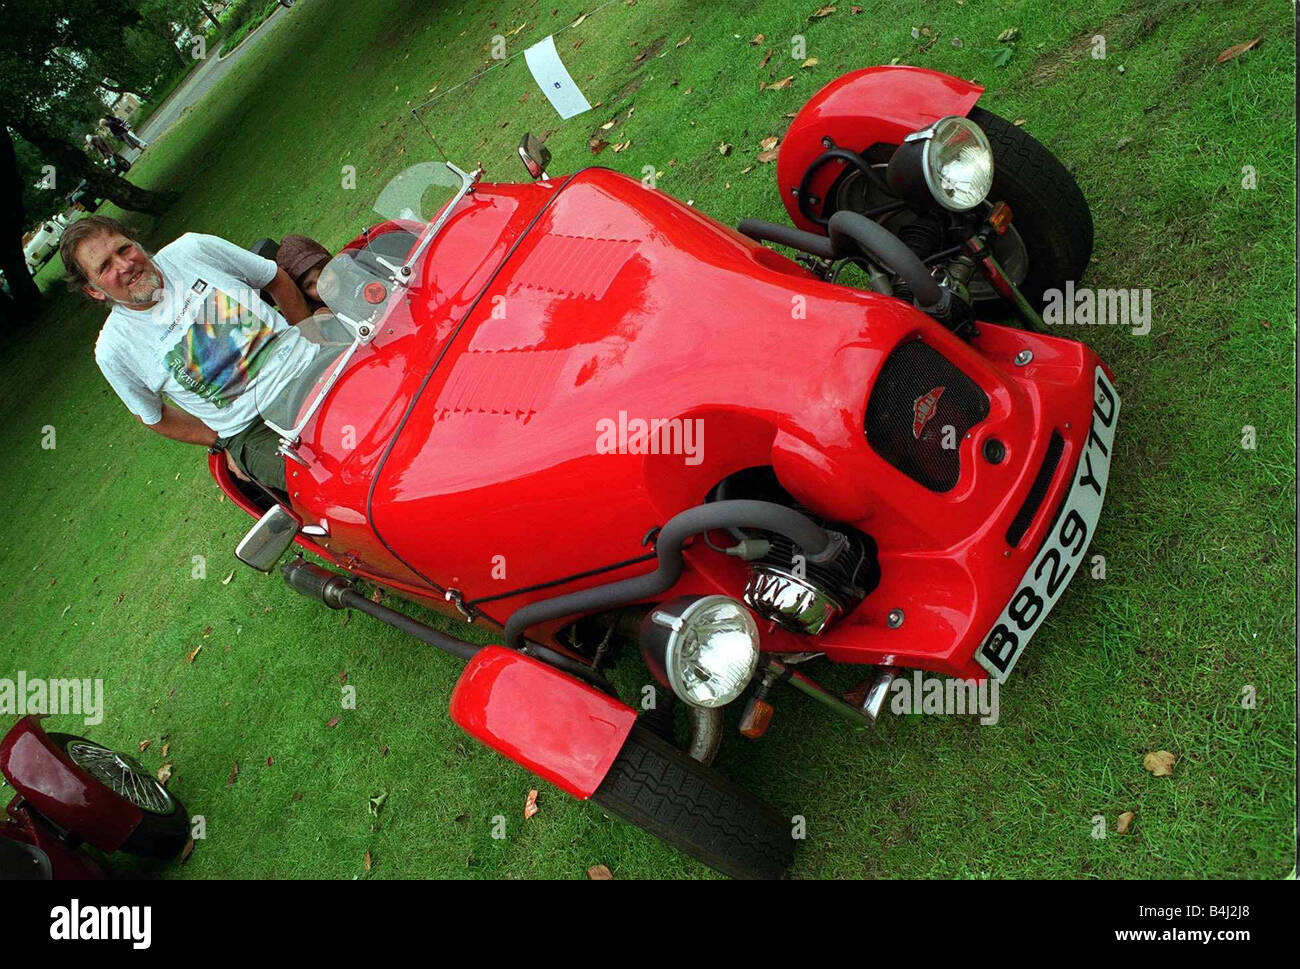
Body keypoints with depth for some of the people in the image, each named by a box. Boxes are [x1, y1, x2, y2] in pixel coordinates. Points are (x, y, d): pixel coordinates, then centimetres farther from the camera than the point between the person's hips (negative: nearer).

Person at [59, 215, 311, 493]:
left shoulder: (193, 248, 0)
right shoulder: (113, 351, -5)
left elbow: (277, 279, 12)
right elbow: (152, 416, 10)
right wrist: (223, 443, 7)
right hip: (253, 430, -4)